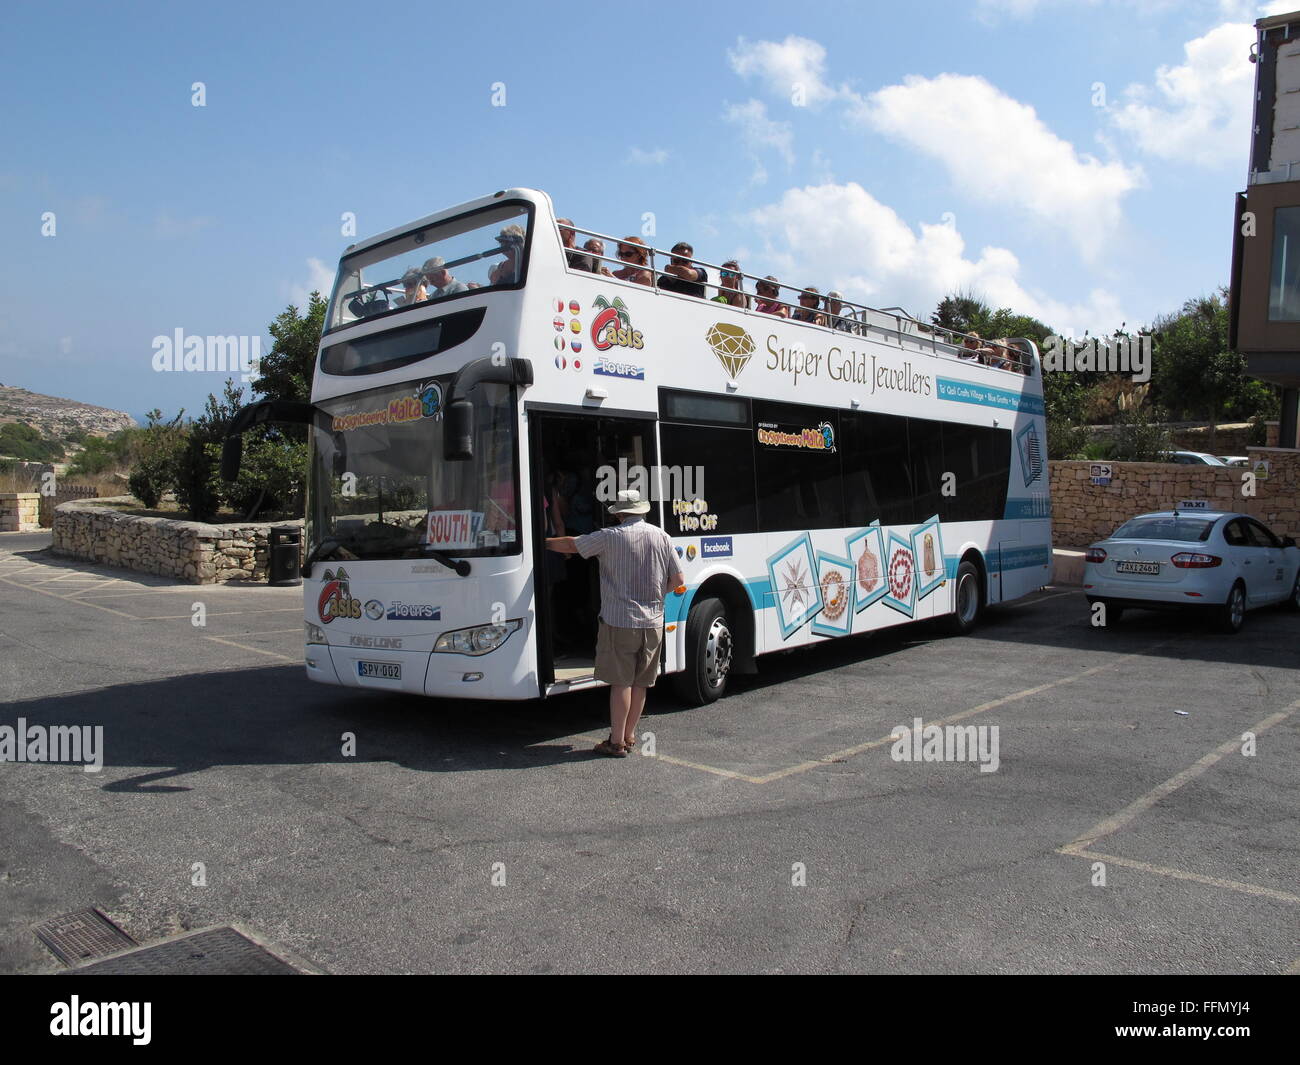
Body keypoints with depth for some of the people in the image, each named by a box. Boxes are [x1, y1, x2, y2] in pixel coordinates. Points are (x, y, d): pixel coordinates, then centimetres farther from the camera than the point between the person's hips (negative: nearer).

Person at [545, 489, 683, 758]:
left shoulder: (610, 537, -8)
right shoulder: (661, 537, 4)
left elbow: (571, 545, -1)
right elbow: (677, 580, 5)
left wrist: (544, 542, 17)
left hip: (620, 621, -4)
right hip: (653, 622, 4)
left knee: (621, 682, 0)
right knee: (640, 682, 12)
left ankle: (616, 742, 4)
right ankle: (629, 737, 22)